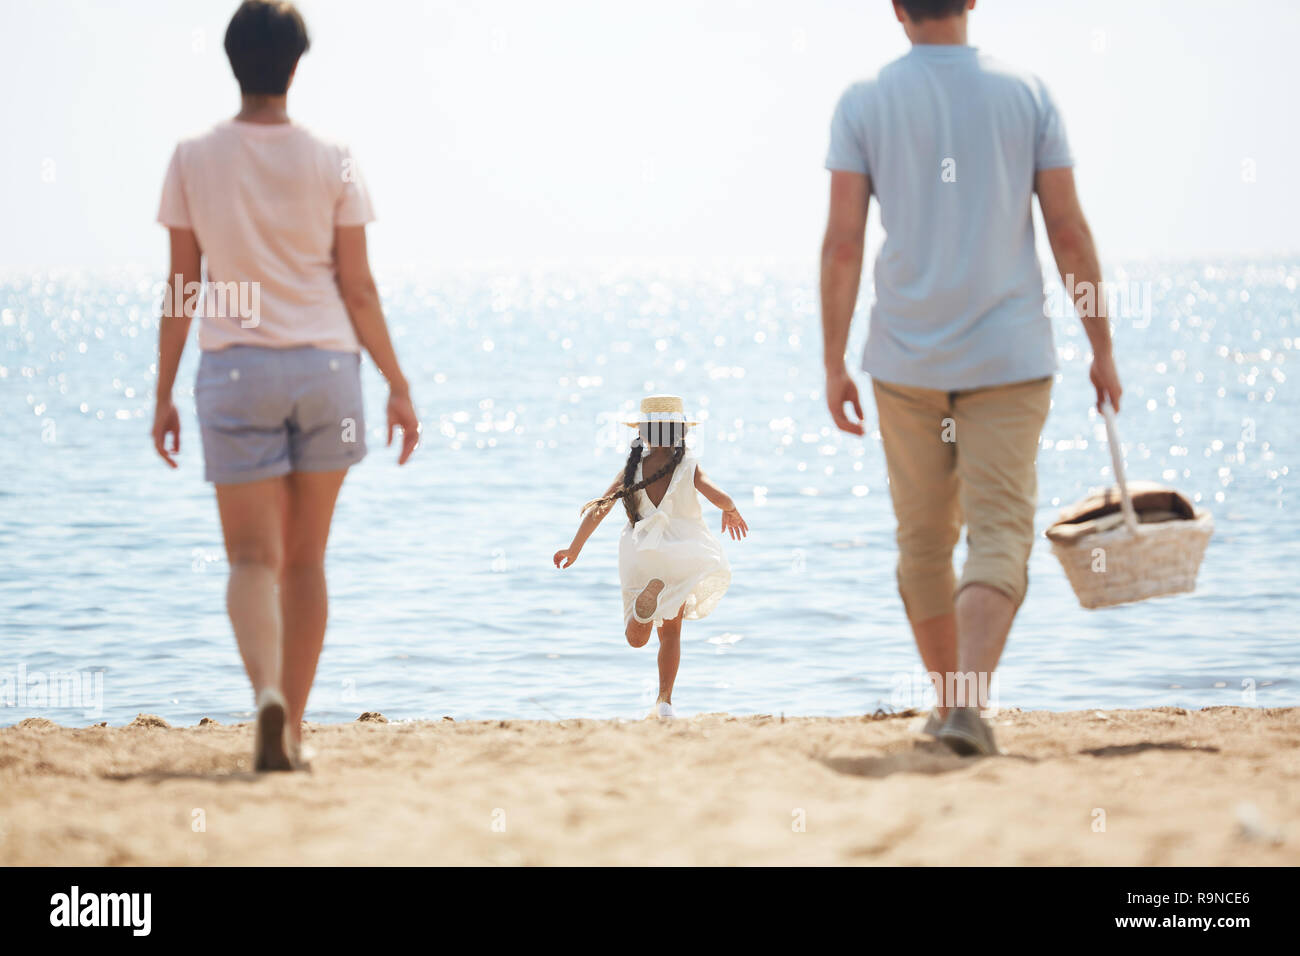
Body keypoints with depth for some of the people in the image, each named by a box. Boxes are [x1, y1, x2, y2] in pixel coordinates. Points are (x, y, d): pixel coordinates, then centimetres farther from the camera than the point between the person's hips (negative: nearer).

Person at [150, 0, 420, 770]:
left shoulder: (194, 161, -1)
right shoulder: (332, 164, -2)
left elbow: (181, 291, 1)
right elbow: (358, 288, -1)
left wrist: (164, 394, 9)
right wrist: (398, 384, 7)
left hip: (236, 371, -1)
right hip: (325, 363, 1)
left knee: (252, 556, -2)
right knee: (305, 558, 12)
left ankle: (268, 692, -29)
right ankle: (293, 727, 16)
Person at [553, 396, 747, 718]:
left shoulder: (633, 470, 1)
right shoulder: (689, 467, -4)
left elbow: (599, 508, -3)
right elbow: (720, 497, -17)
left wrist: (575, 548, 4)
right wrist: (731, 511, 8)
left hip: (642, 555, 0)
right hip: (681, 555, 0)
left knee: (636, 638, 4)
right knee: (671, 631, 17)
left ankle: (649, 593, -30)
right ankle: (665, 701, 5)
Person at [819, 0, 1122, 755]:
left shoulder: (864, 104, -1)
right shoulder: (1026, 96, 0)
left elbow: (843, 242, -6)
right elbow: (1071, 232, -1)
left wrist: (834, 363, 0)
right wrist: (1103, 349, 6)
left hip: (905, 360, 1)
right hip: (1010, 354, -1)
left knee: (925, 542, 15)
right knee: (1000, 535, -5)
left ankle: (949, 703, 27)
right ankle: (969, 705, -24)